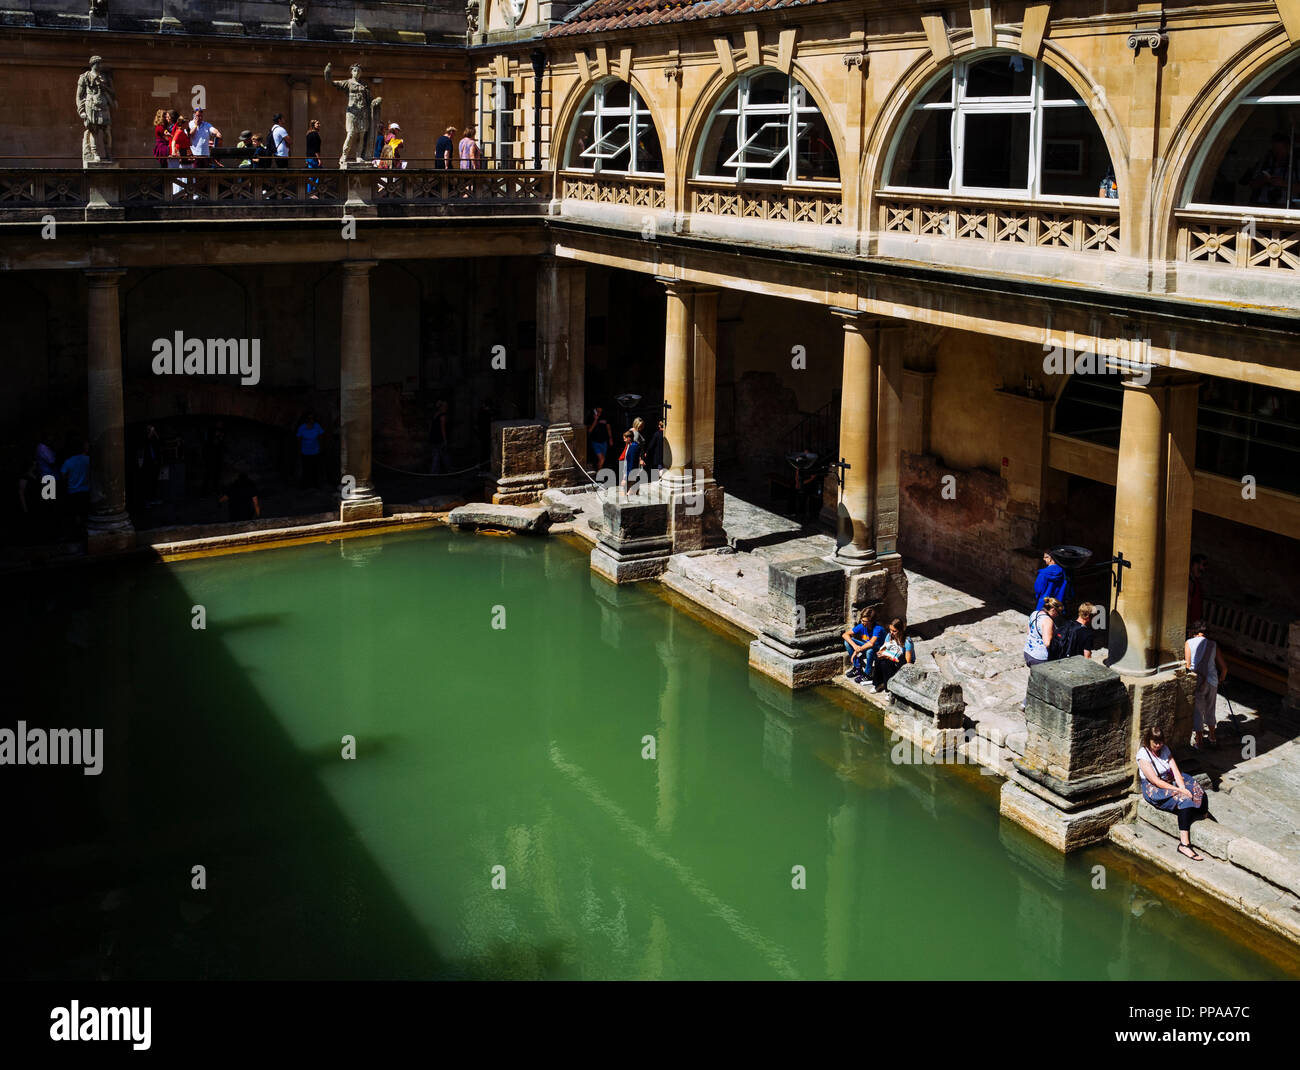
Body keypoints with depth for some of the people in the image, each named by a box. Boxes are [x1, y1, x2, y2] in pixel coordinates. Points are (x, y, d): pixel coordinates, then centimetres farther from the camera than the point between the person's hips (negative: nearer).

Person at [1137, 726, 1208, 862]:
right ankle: (1184, 844, -36)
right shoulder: (1143, 754, -15)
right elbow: (1156, 781, -21)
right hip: (1154, 789, -7)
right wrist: (1179, 791, -24)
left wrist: (1183, 788, -19)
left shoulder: (1164, 749, 6)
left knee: (1199, 792, -14)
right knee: (1184, 800, -30)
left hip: (1171, 781, 7)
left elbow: (1175, 771, -1)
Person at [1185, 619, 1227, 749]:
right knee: (1210, 710, 20)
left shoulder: (1189, 643, -3)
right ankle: (1213, 738, 32)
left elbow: (1188, 665, -7)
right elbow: (1224, 667, 7)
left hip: (1197, 681, -3)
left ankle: (1199, 741, 14)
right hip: (1212, 681, 3)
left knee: (1197, 711, 8)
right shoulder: (1213, 645, 6)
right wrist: (1220, 679, 25)